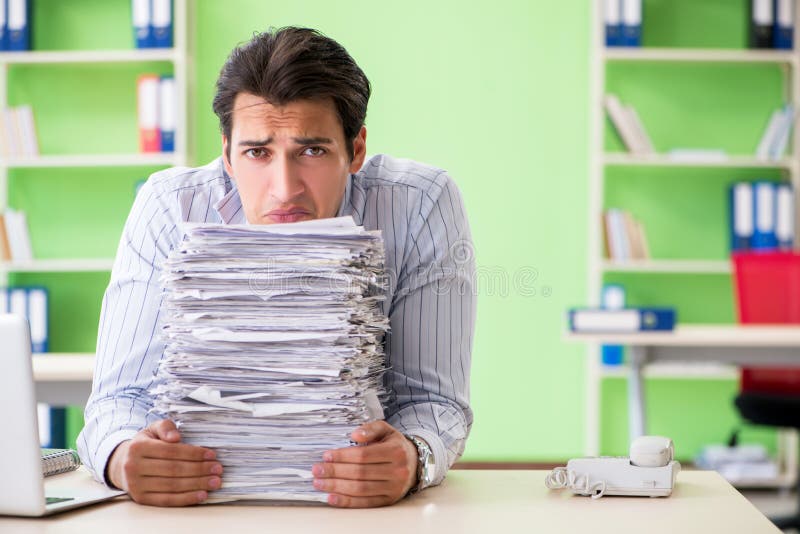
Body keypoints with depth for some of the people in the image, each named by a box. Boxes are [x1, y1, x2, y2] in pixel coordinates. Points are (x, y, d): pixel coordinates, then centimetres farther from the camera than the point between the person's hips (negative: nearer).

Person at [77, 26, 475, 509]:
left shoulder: (423, 208, -15)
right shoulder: (168, 210, -12)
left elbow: (433, 399, -15)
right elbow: (123, 394, -13)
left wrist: (413, 458, -37)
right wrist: (122, 456, -35)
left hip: (367, 508, 0)